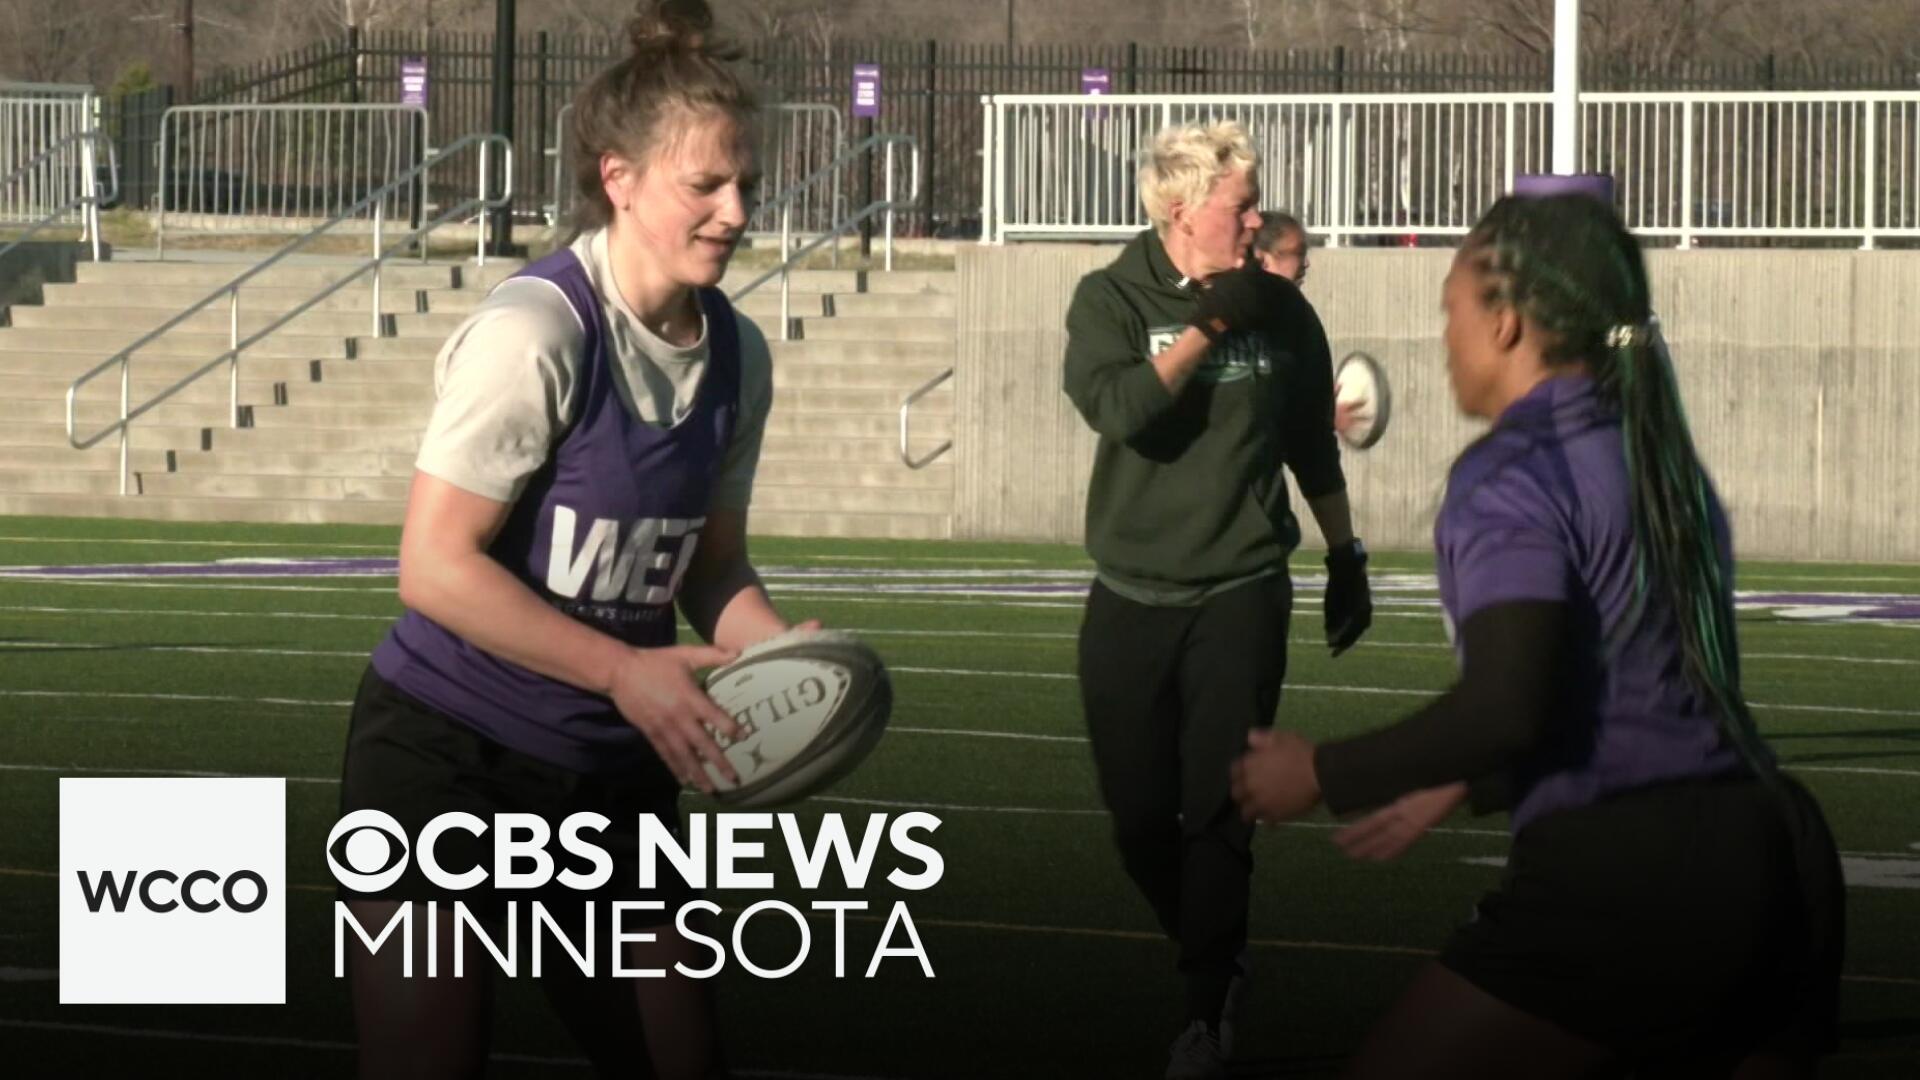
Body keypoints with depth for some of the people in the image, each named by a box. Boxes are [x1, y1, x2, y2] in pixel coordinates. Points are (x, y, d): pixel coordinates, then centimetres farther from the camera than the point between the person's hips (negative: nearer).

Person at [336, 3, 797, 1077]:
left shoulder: (736, 354, 2)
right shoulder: (534, 333, -20)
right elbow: (436, 567, -21)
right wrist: (625, 671, -22)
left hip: (612, 776, 7)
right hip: (450, 765, -7)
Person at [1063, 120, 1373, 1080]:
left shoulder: (1279, 310, 3)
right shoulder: (1113, 300, -3)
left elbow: (1314, 448, 16)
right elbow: (1115, 404, -23)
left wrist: (1346, 557, 20)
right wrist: (1210, 325, -22)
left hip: (1241, 598, 0)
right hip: (1132, 598, 0)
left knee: (1218, 813, -7)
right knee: (1140, 818, 4)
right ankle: (1208, 956, 29)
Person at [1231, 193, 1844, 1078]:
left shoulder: (1513, 474, -7)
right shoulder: (1663, 460, 18)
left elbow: (1505, 708, -19)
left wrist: (1322, 776, -6)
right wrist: (1461, 786, 35)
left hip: (1623, 881, -8)